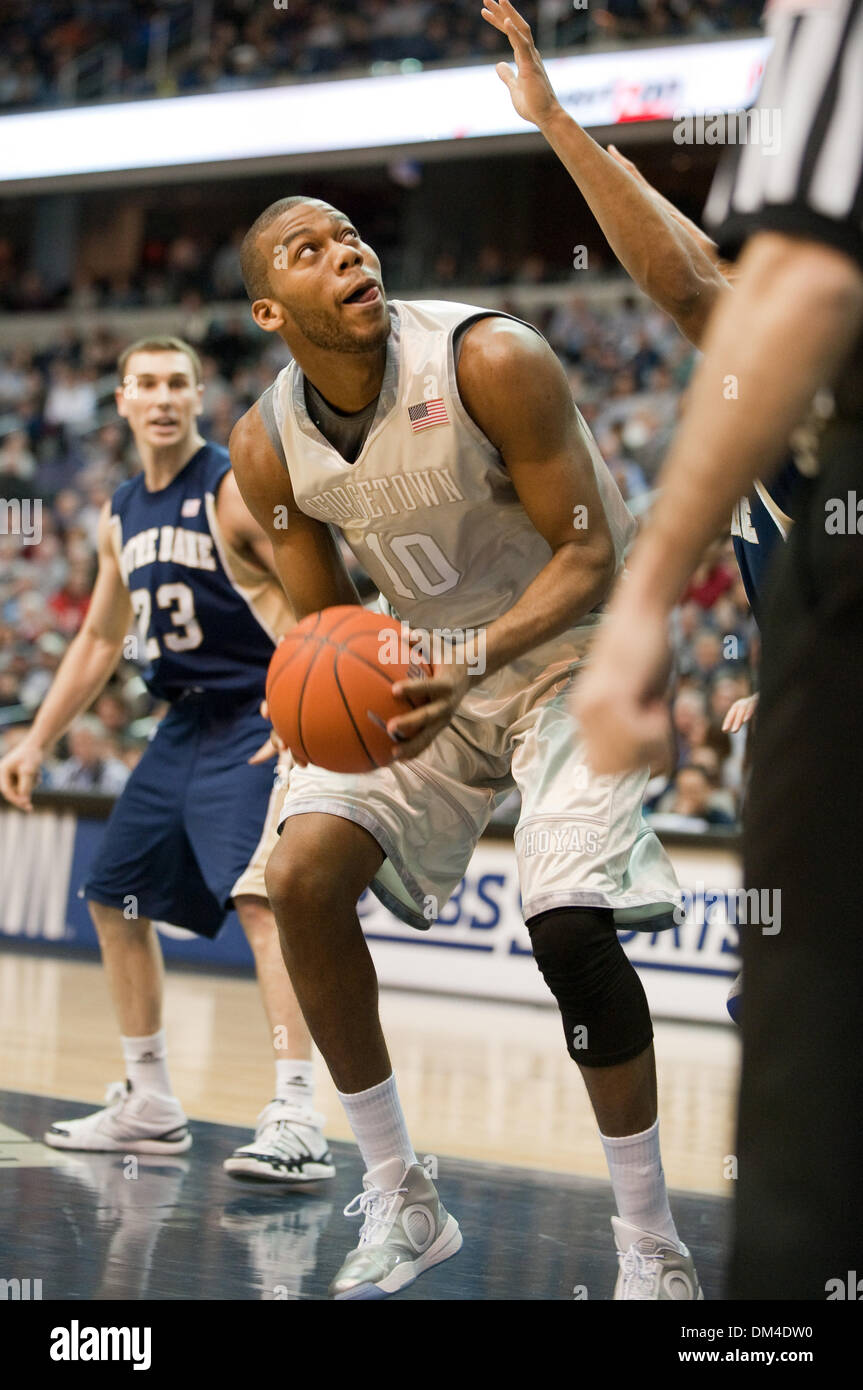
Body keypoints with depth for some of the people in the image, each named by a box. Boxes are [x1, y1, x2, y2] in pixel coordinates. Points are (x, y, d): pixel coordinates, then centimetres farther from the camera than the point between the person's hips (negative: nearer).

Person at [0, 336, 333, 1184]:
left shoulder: (237, 489, -11)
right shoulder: (121, 516, 12)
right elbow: (99, 640, 23)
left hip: (260, 722, -9)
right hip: (184, 725, 9)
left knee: (260, 898, -23)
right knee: (114, 898, 12)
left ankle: (297, 1123, -29)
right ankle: (147, 1107, 24)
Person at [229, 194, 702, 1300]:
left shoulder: (490, 361, -24)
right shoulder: (267, 445, -8)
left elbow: (590, 555, -19)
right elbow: (324, 615, 5)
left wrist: (474, 653, -34)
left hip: (565, 648, -5)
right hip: (425, 668, 6)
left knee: (569, 921, -23)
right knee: (302, 874, -11)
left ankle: (653, 1251, -8)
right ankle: (400, 1206, 4)